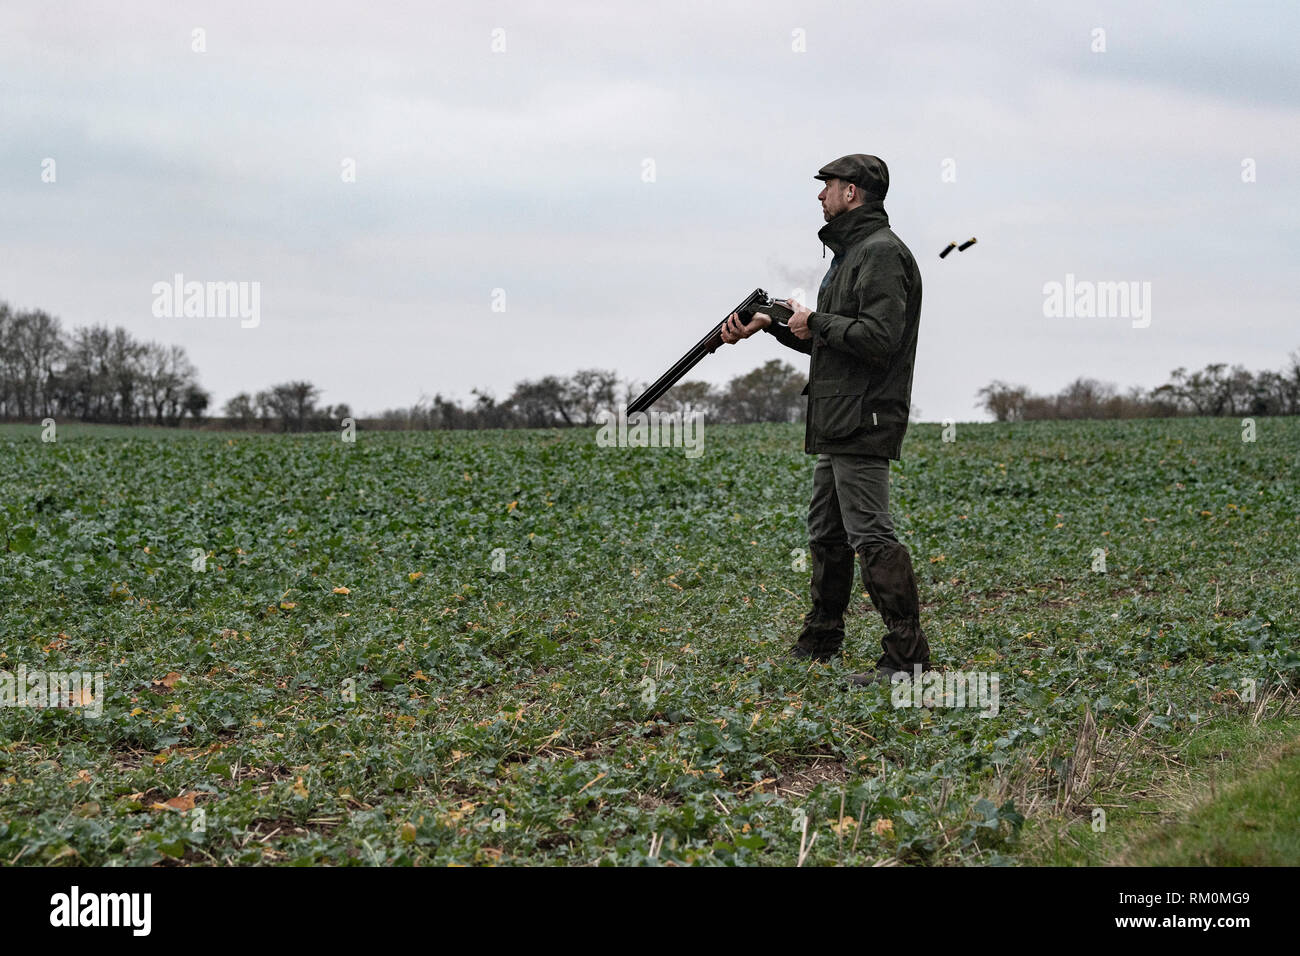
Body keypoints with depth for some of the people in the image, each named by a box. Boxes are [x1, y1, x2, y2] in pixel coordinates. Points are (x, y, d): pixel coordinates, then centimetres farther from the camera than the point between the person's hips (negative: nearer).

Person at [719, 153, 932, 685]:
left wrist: (815, 322, -12)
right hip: (837, 426, 11)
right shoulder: (850, 252, 20)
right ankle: (819, 642, 31)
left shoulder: (882, 253, -14)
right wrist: (770, 323, 16)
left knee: (871, 536, -13)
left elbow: (877, 339, -24)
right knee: (826, 535, 18)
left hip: (864, 425, -11)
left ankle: (906, 656, -13)